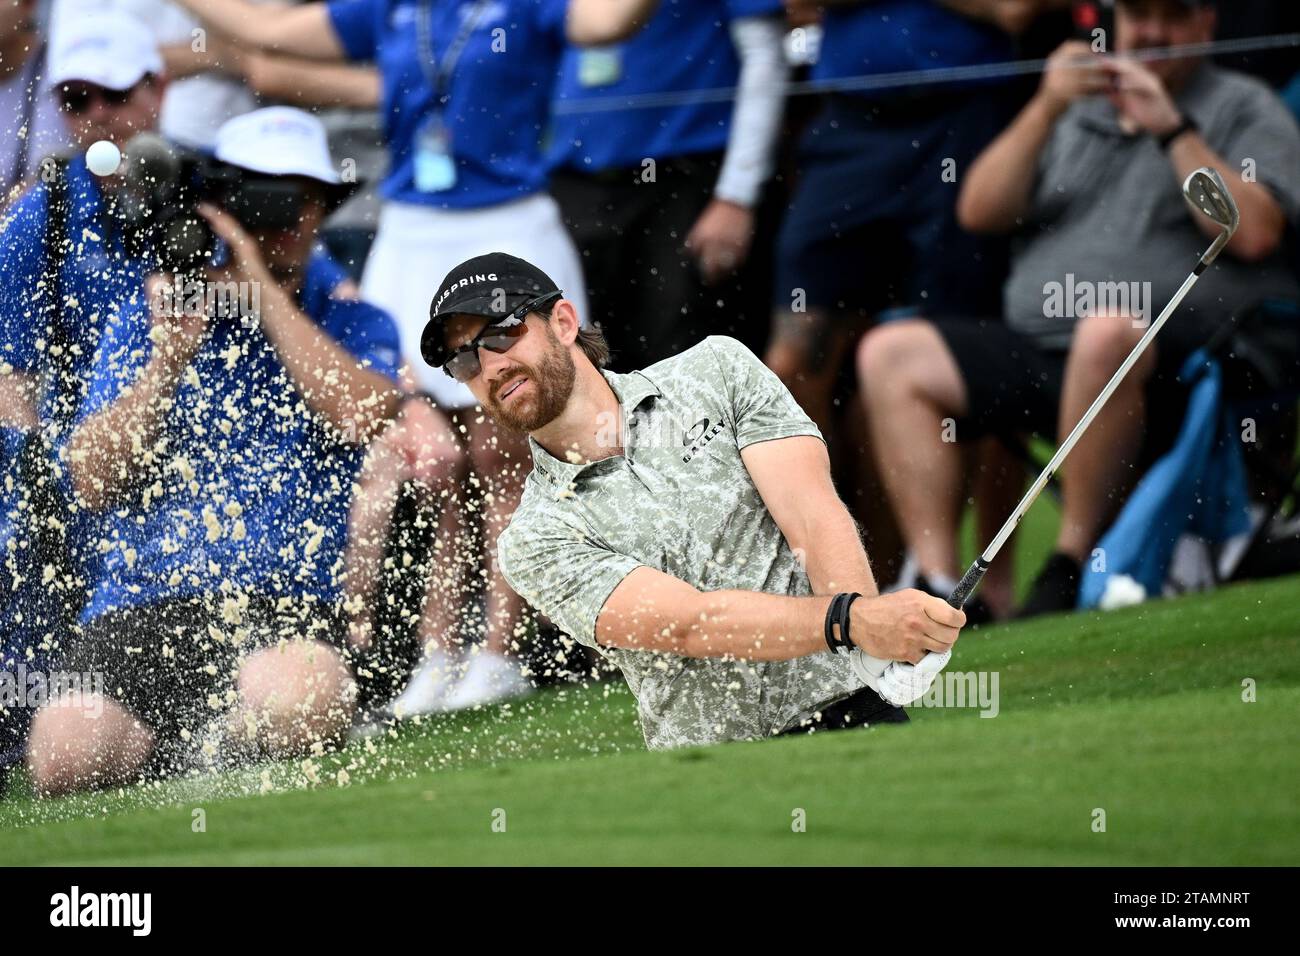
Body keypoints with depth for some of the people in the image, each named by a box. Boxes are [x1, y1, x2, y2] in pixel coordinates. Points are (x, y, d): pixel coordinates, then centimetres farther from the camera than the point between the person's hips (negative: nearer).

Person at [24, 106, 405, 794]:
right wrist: (170, 355, -7)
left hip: (286, 608, -1)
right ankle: (171, 743, 7)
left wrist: (265, 290, -9)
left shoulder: (352, 323, 13)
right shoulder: (142, 319, 15)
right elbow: (93, 484, 4)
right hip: (136, 610, 1)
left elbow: (363, 418, -11)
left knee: (299, 700, -38)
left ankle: (222, 737, -2)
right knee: (66, 758, -28)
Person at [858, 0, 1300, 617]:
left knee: (1108, 329, -40)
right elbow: (980, 212, 12)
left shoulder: (1244, 109, 9)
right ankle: (940, 584, -21)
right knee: (891, 356, -10)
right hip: (1037, 352, 6)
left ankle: (1071, 567, -28)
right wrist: (1045, 109, 0)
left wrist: (1172, 129, -11)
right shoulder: (1078, 110, 24)